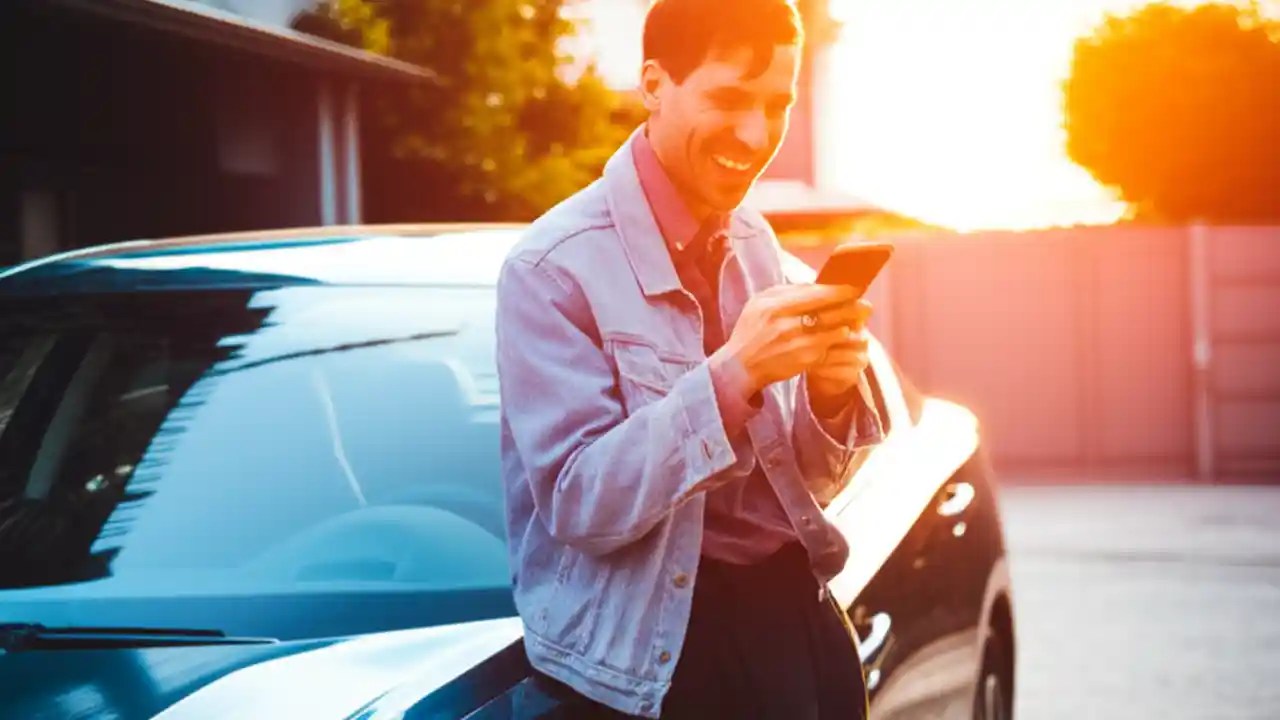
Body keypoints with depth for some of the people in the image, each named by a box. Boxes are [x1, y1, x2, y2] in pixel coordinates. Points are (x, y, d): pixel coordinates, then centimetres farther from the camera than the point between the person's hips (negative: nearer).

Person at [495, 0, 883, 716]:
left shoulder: (756, 243, 9)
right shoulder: (555, 268, -10)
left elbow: (804, 487, 13)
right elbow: (578, 502, -15)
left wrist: (829, 391, -8)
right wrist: (733, 373, -24)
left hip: (792, 600, 6)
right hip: (657, 636, -6)